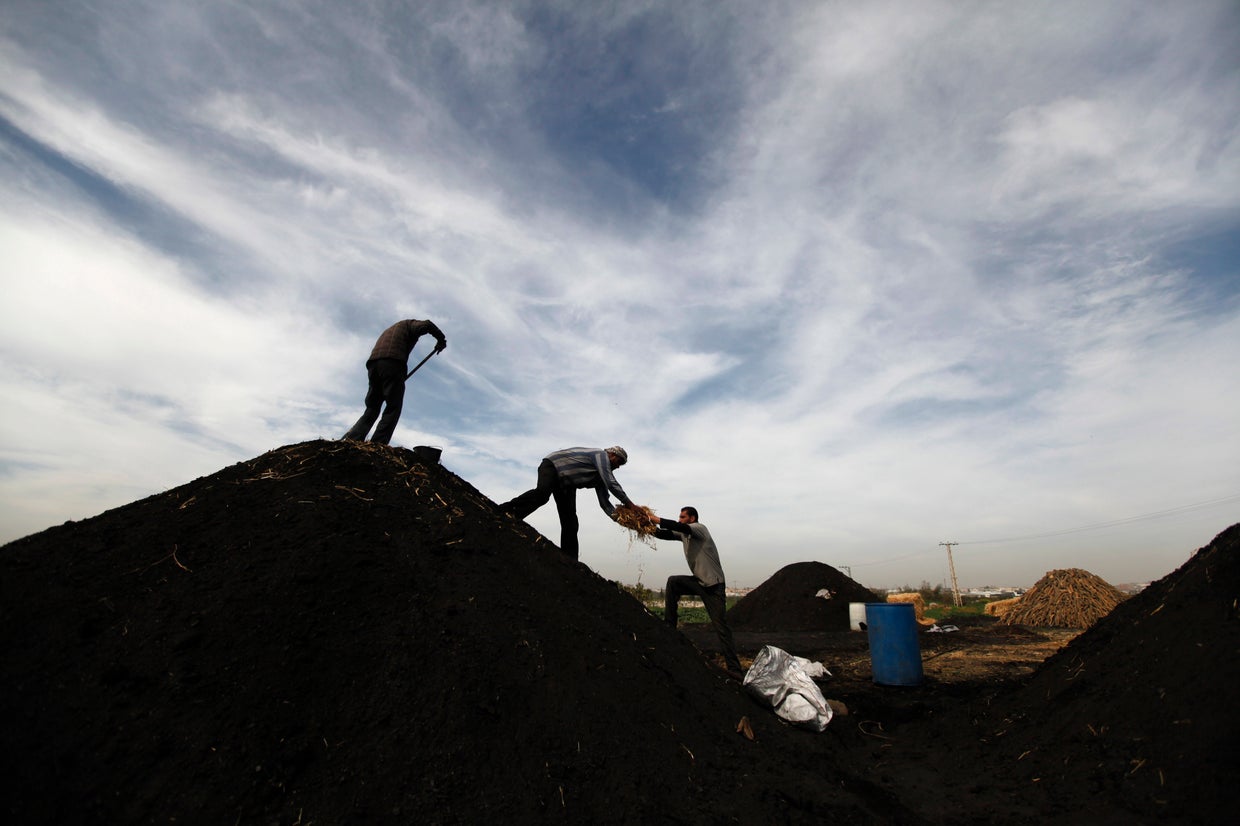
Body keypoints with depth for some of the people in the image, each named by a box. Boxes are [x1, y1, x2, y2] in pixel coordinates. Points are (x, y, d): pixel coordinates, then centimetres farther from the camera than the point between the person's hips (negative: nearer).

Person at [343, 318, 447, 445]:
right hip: (392, 363, -7)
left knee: (371, 409, 8)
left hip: (373, 364, 7)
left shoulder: (389, 330, 40)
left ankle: (350, 441, -7)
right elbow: (427, 325, -3)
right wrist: (441, 339, 10)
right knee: (393, 408, -7)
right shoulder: (409, 324, 20)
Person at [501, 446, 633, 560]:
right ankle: (504, 510, -33)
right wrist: (628, 502, -13)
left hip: (566, 484, 9)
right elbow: (611, 483, -19)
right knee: (541, 493, -40)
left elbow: (604, 501, 12)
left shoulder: (601, 477, 17)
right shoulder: (601, 455, -8)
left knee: (570, 521, -2)